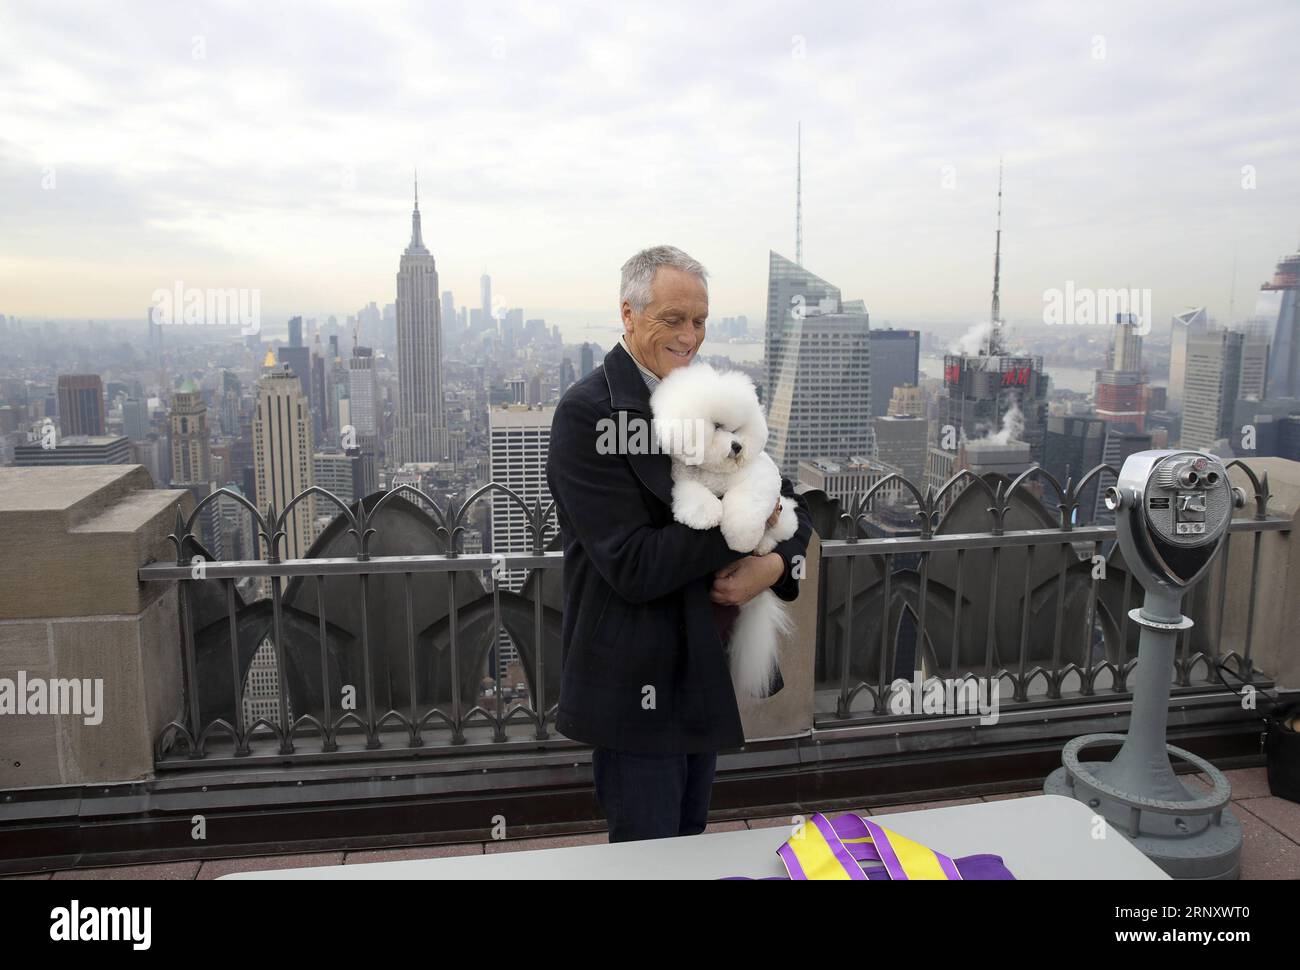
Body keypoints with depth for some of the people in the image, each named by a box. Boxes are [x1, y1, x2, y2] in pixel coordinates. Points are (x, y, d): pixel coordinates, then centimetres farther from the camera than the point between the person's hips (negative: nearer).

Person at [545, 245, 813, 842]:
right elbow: (633, 566, -23)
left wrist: (775, 564, -13)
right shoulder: (586, 412, -17)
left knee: (691, 850, 23)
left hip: (705, 676, 7)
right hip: (636, 689, -7)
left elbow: (790, 505, 9)